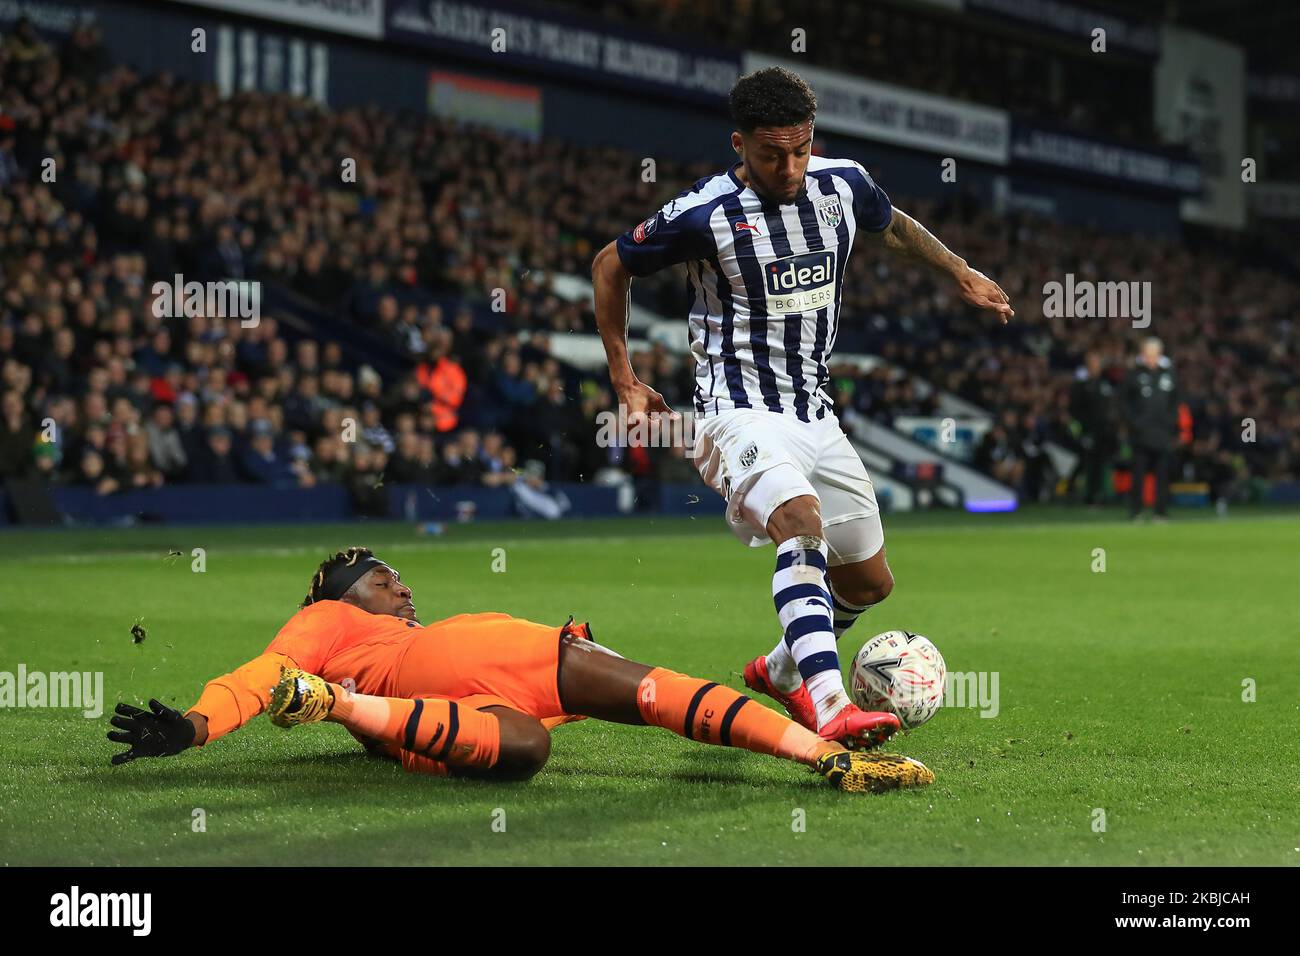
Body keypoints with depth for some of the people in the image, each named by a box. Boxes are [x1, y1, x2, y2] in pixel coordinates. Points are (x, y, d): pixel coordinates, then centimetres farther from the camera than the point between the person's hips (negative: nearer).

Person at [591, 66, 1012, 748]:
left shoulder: (842, 186, 0)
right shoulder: (703, 215, -14)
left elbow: (893, 228, 26)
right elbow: (611, 267, 2)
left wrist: (960, 272, 27)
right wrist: (624, 380, 5)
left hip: (815, 415, 7)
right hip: (740, 411, -7)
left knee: (869, 584, 13)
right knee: (802, 521, -35)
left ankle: (781, 672, 41)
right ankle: (831, 708, -48)